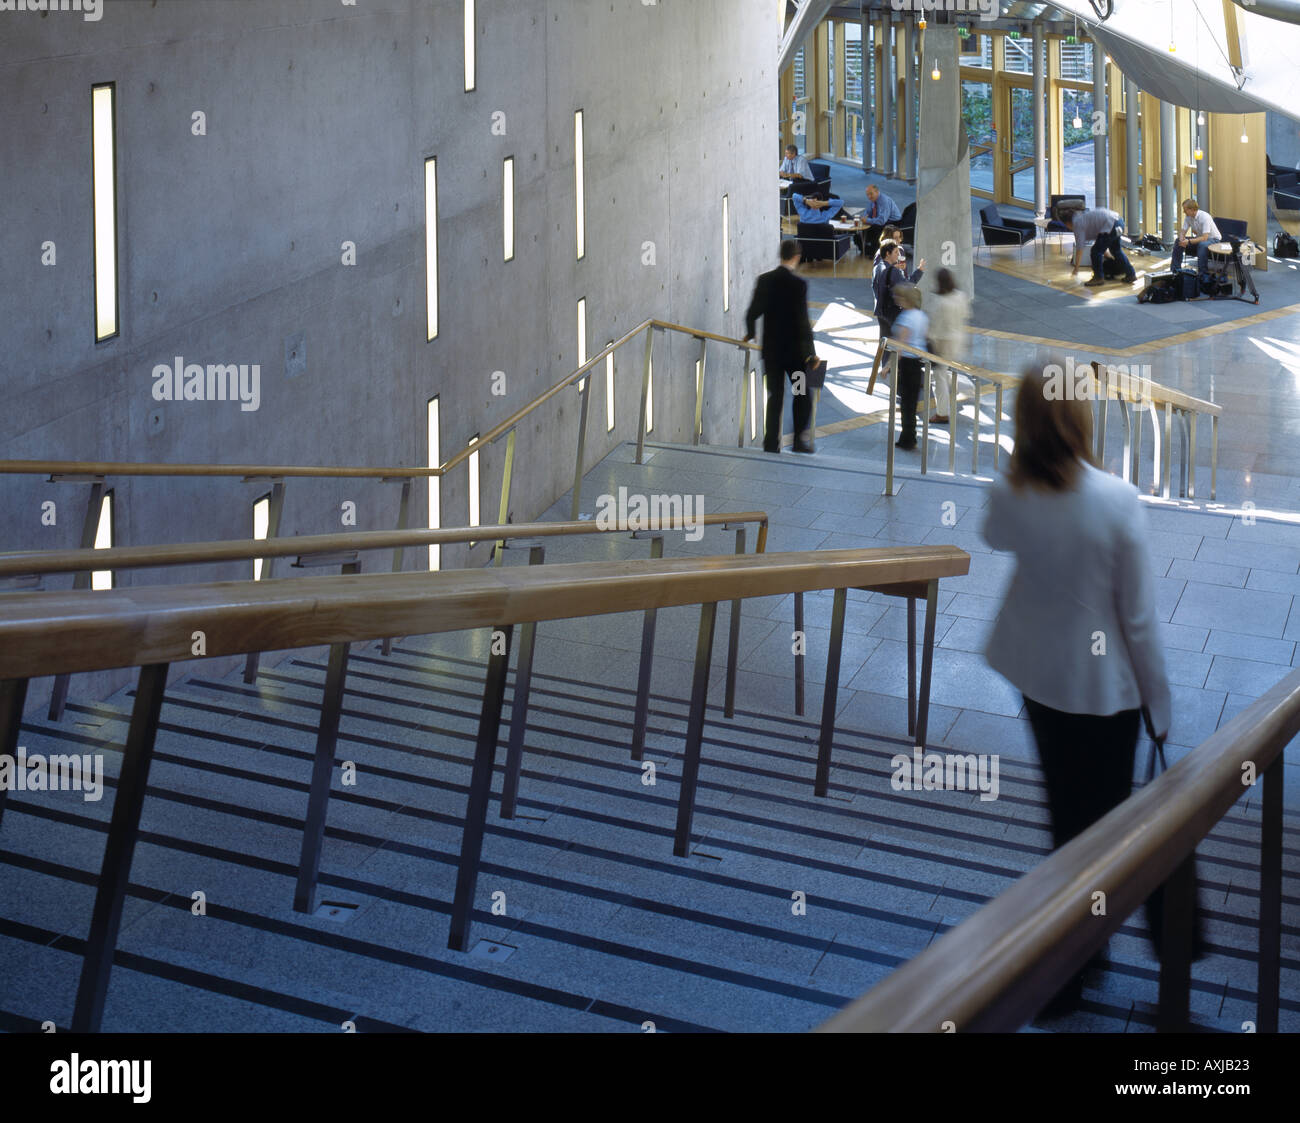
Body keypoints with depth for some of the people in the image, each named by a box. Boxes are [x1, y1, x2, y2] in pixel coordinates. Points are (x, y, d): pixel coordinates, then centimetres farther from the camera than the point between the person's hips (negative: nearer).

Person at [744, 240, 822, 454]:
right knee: (803, 395, 12)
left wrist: (750, 333, 22)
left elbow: (752, 313, 1)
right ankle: (800, 440, 9)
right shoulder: (799, 284, -14)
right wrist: (811, 353, -11)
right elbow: (803, 321, -16)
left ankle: (771, 444, 9)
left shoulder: (764, 280, -1)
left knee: (774, 397, 10)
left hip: (770, 348, 4)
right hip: (794, 349, -4)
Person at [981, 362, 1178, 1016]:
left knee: (1065, 810, 22)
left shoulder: (1008, 495, -13)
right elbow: (1139, 618, -17)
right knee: (1106, 816, 13)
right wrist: (1159, 705, -5)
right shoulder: (1118, 501, -25)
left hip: (1037, 674, 4)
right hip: (1106, 684, -4)